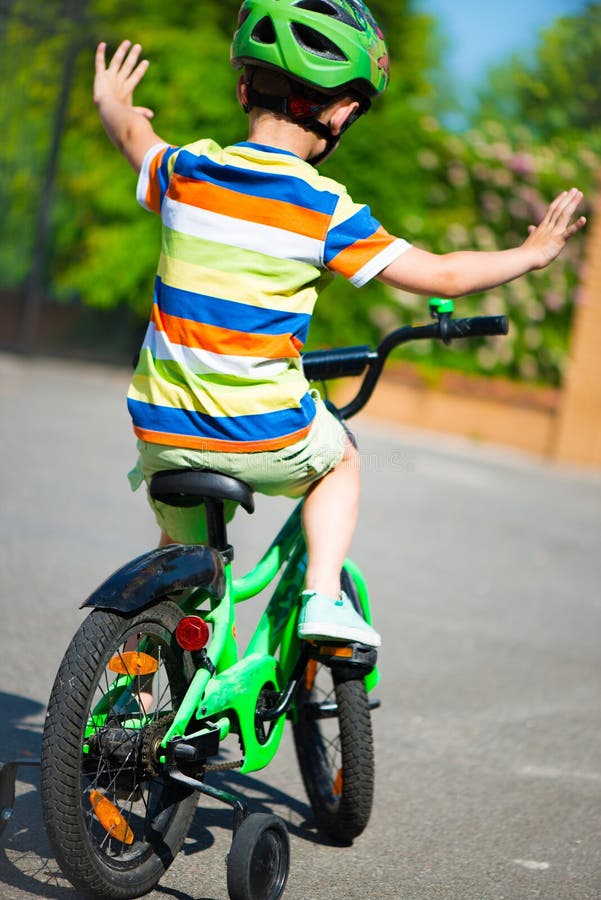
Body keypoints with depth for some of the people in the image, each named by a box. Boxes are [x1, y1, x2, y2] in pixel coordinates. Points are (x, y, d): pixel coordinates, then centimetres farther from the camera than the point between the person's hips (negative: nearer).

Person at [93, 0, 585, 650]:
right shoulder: (326, 210, -11)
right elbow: (443, 277, -7)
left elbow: (132, 133, 22)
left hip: (164, 432, 3)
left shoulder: (187, 172, -2)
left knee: (179, 546, 29)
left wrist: (112, 101, 46)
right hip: (266, 439, -3)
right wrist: (532, 253, 10)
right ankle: (324, 596, 13)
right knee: (340, 460, 30)